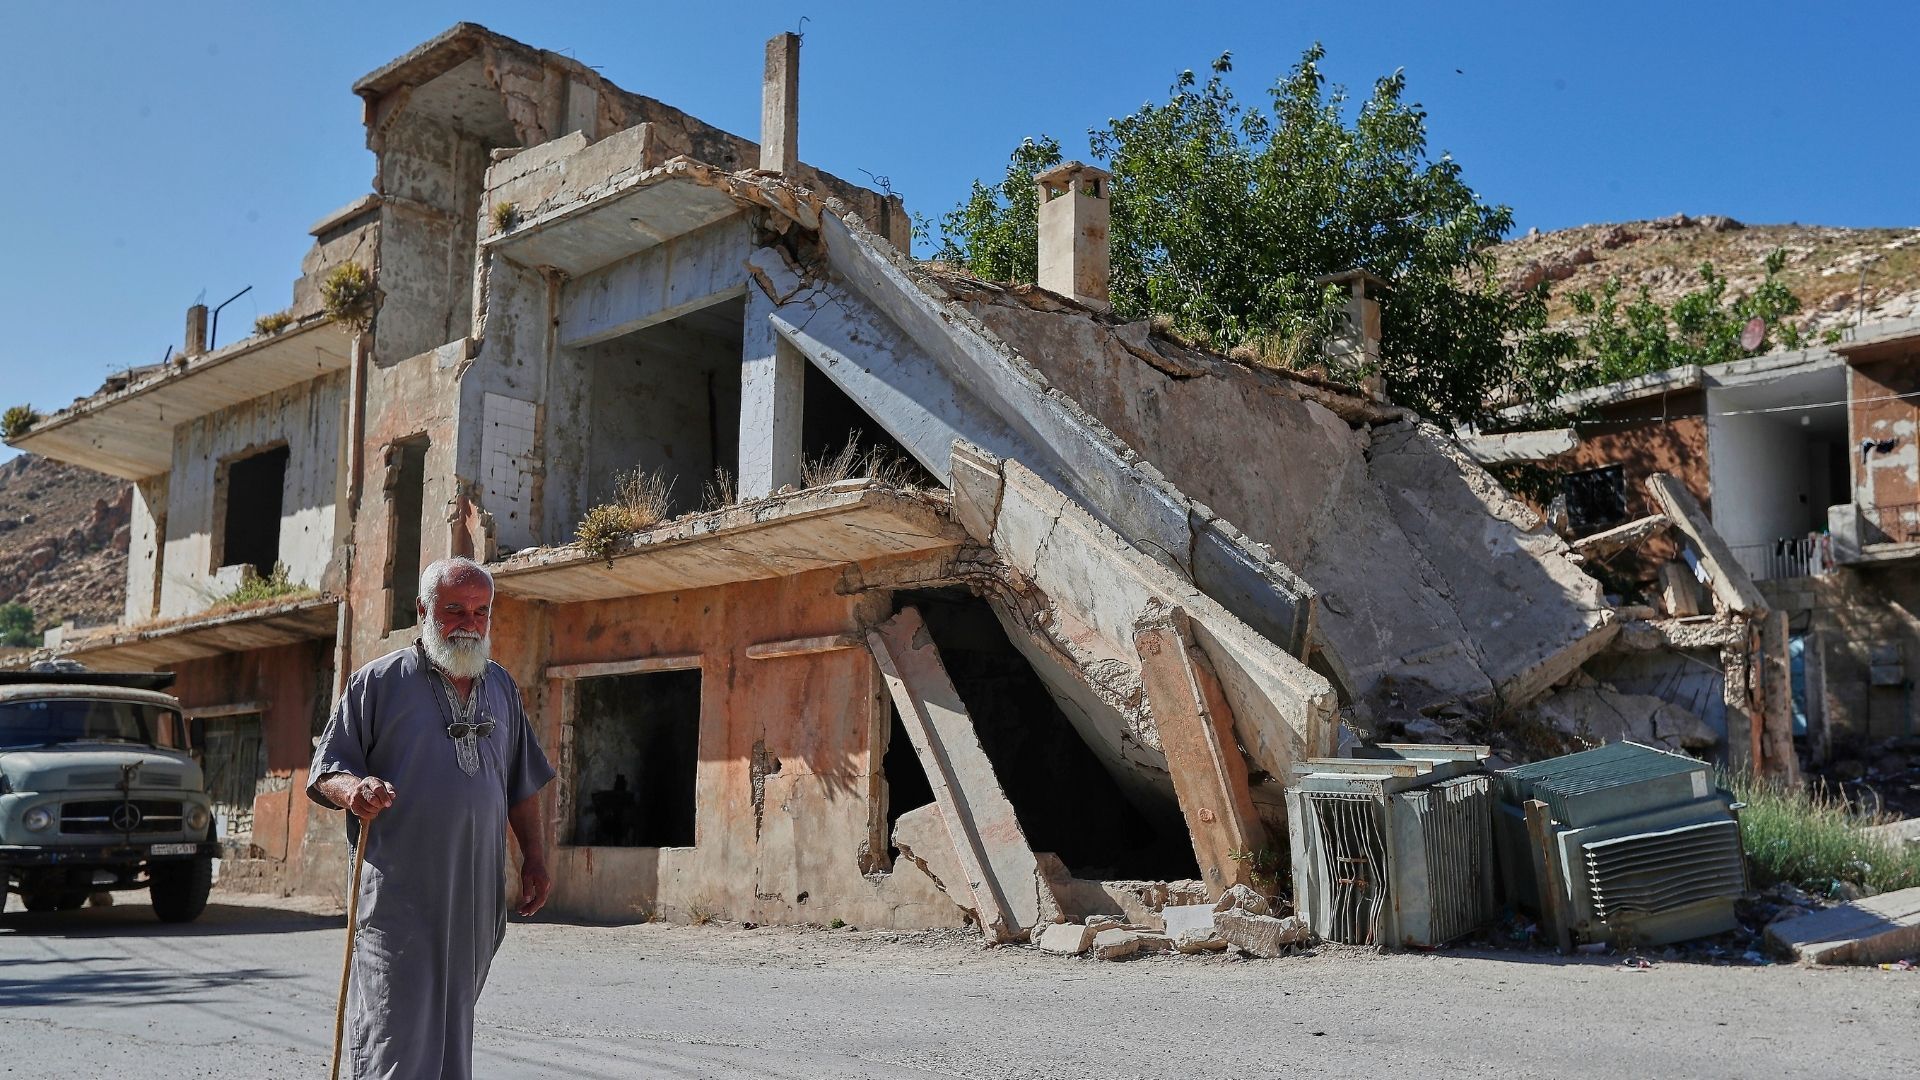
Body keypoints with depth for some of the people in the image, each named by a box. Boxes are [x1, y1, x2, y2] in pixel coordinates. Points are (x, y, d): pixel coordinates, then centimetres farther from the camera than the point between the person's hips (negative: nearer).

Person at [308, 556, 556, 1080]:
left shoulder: (502, 687, 15)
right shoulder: (379, 680, 0)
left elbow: (521, 785, 21)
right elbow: (325, 771, 0)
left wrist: (535, 858, 15)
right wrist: (352, 789, -22)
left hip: (475, 895, 5)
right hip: (398, 893, -4)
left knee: (451, 1030, 10)